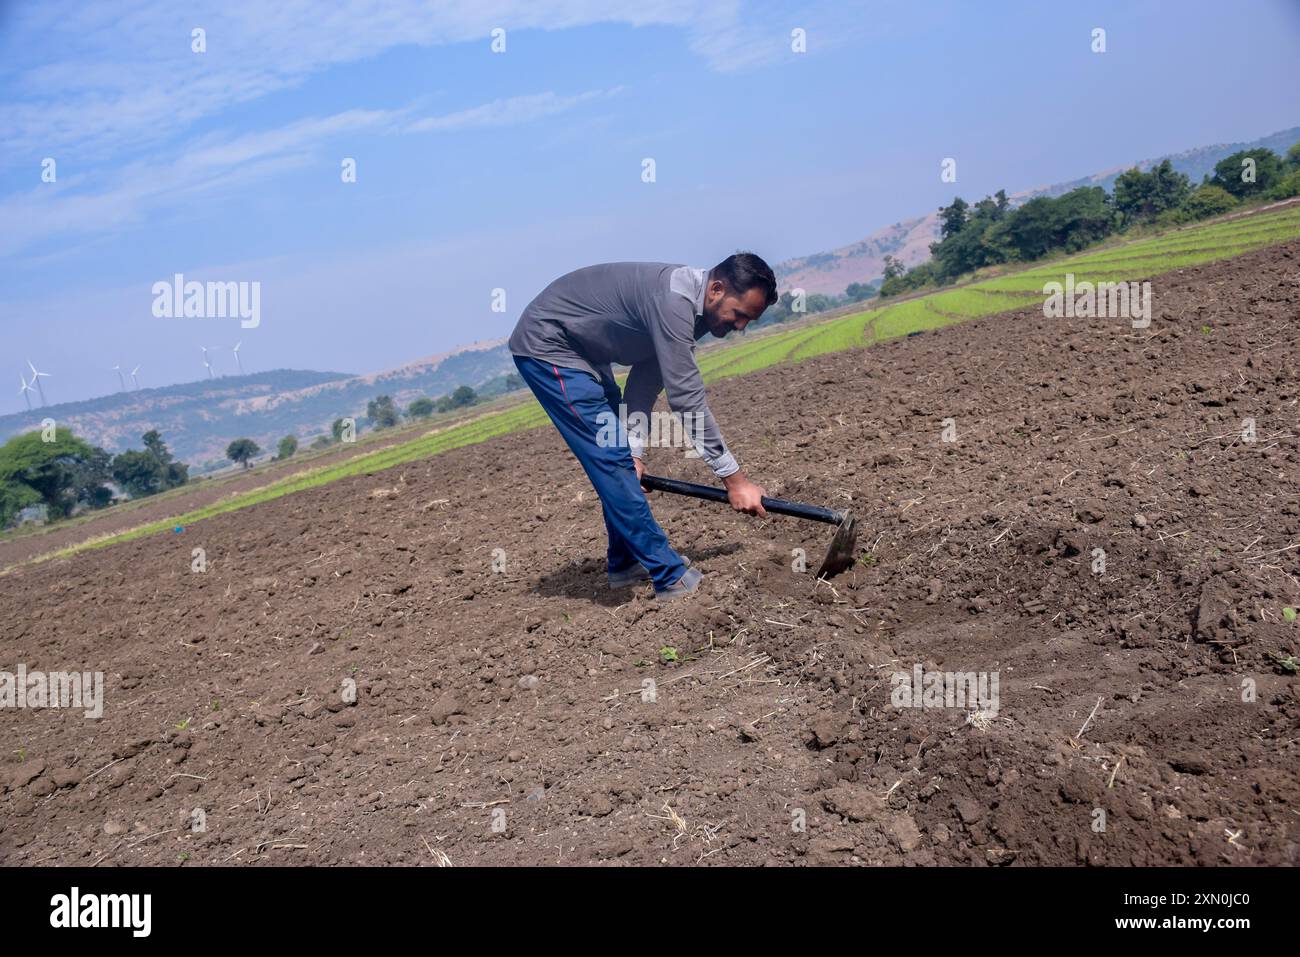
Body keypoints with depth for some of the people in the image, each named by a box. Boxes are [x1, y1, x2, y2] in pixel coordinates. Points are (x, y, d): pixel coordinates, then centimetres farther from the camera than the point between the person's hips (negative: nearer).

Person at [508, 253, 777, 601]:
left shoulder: (688, 307, 1)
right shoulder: (673, 300, -29)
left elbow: (646, 380, 5)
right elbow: (687, 400, -31)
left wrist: (633, 450, -4)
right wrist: (734, 479, -27)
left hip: (581, 350, 10)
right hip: (546, 346, -10)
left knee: (619, 459, 12)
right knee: (611, 459, -12)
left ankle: (626, 563, 24)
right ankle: (671, 576, -7)